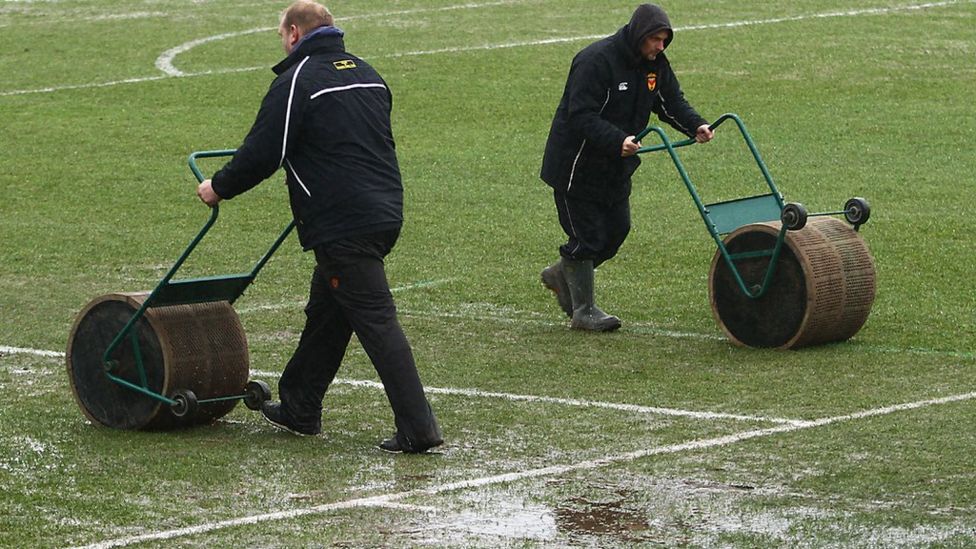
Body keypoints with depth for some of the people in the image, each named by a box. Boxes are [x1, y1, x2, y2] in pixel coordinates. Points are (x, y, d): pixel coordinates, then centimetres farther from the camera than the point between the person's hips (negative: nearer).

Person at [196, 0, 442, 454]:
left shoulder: (297, 81, -9)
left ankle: (418, 428, -13)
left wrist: (219, 188, 7)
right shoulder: (366, 74, 17)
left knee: (375, 320, -9)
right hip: (385, 211, 9)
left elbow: (262, 153, -10)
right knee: (326, 313, 20)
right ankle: (299, 408, 31)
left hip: (341, 224, -9)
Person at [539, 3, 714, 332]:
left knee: (617, 230, 12)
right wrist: (617, 141, -42)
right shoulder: (595, 61, -25)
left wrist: (695, 126, -14)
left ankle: (561, 275, 34)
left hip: (616, 169, 8)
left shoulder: (655, 64, 1)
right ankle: (583, 311, 10)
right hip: (576, 166, -8)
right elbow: (582, 117, -29)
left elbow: (671, 102, 6)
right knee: (587, 235, -3)